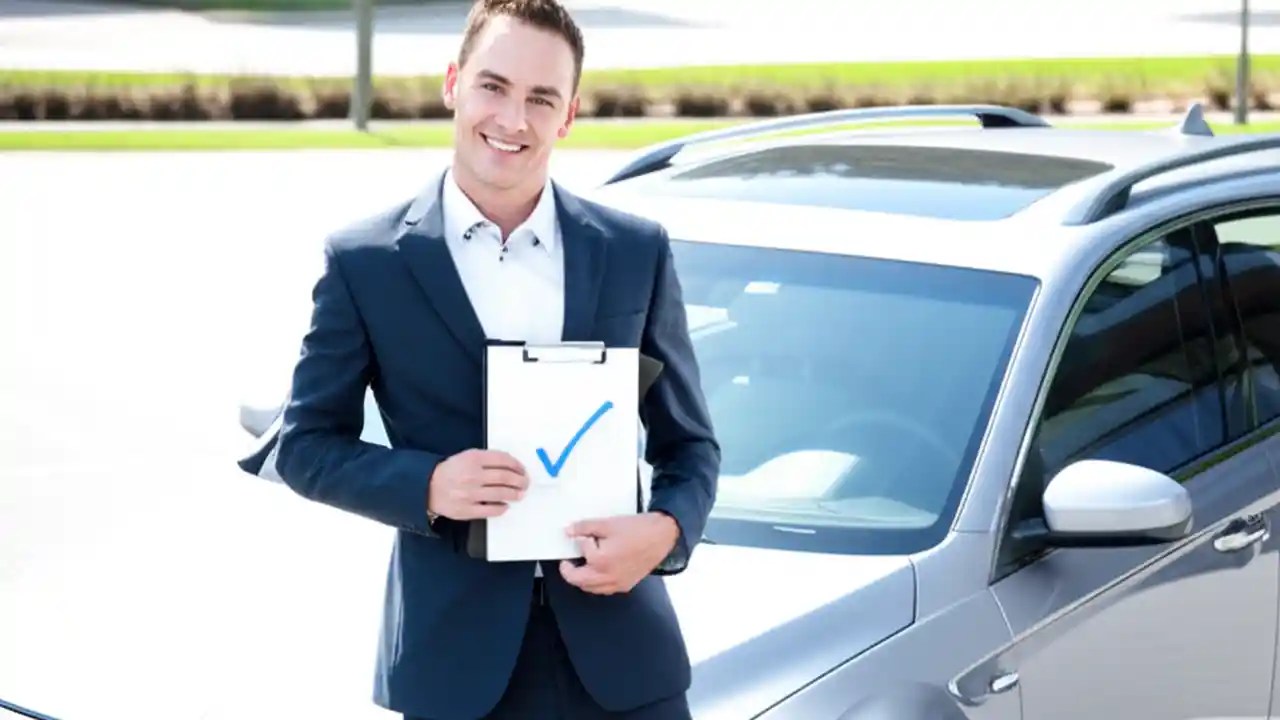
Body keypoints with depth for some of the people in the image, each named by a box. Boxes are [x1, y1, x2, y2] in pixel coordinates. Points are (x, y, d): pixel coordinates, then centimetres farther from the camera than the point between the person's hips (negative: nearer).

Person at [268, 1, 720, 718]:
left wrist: (667, 529, -12)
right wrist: (427, 485, -15)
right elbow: (307, 444, 4)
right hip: (454, 657, -1)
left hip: (620, 654, 2)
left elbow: (689, 442, 10)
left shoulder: (637, 251, 5)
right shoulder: (365, 262, -1)